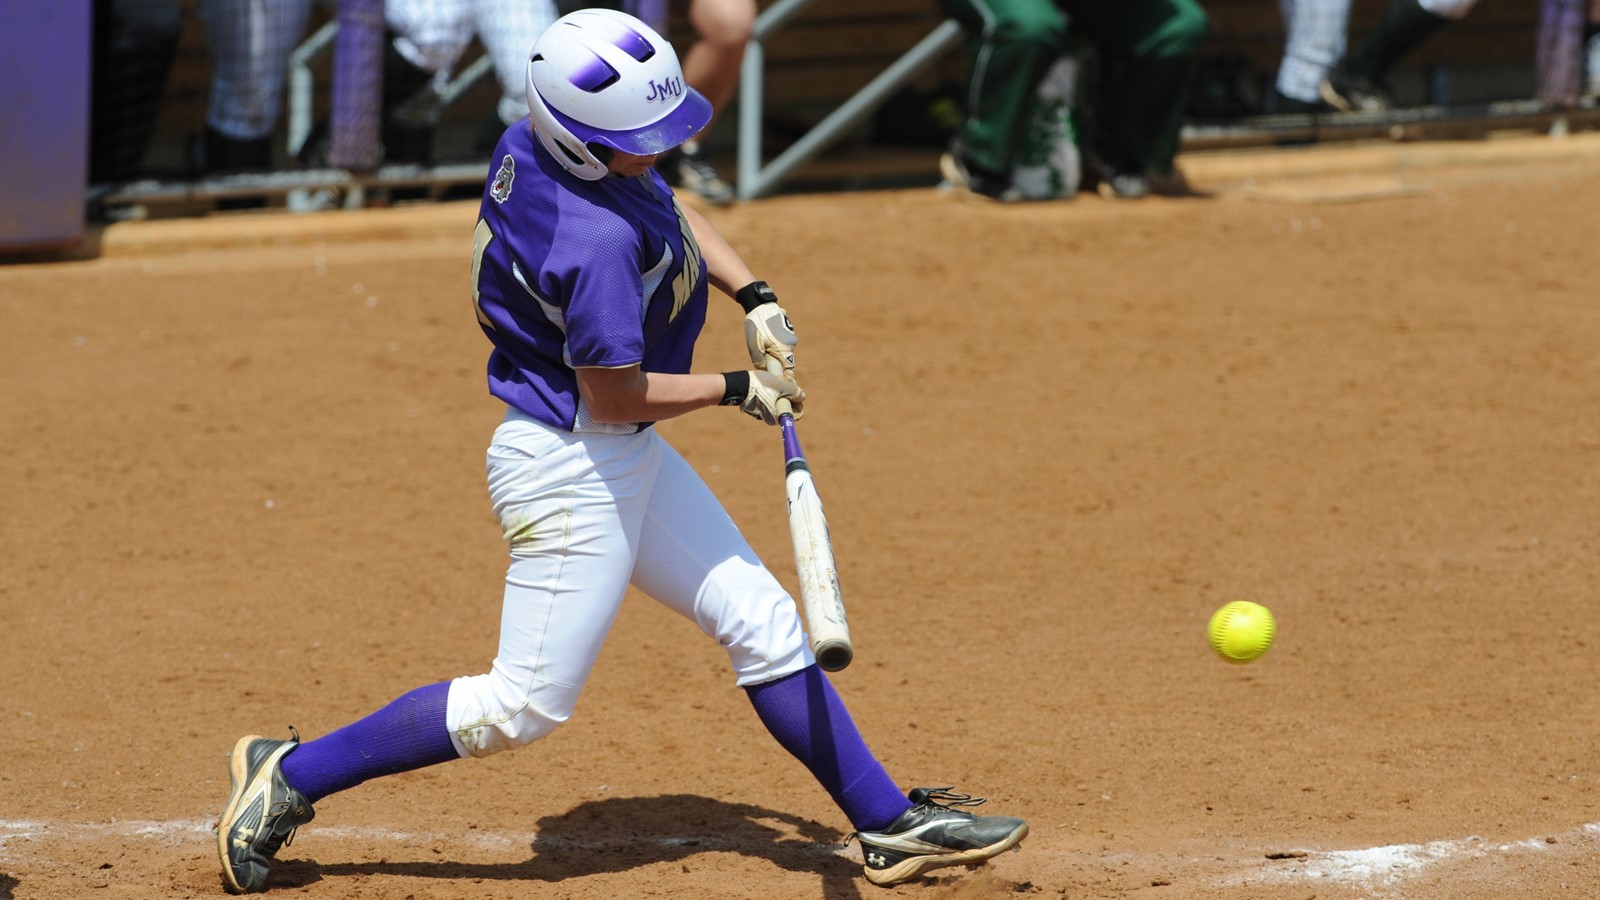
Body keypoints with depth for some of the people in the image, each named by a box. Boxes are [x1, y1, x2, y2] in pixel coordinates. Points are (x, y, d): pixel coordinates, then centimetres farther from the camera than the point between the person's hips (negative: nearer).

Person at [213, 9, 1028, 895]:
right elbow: (616, 391, -23)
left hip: (624, 458, 10)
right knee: (523, 706, -2)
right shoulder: (596, 241, -31)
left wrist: (753, 296, 4)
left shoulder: (530, 142, -3)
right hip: (572, 468, -10)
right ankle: (291, 776, 7)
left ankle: (888, 823, 20)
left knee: (762, 622, 12)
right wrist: (739, 388, -10)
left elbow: (668, 207, 16)